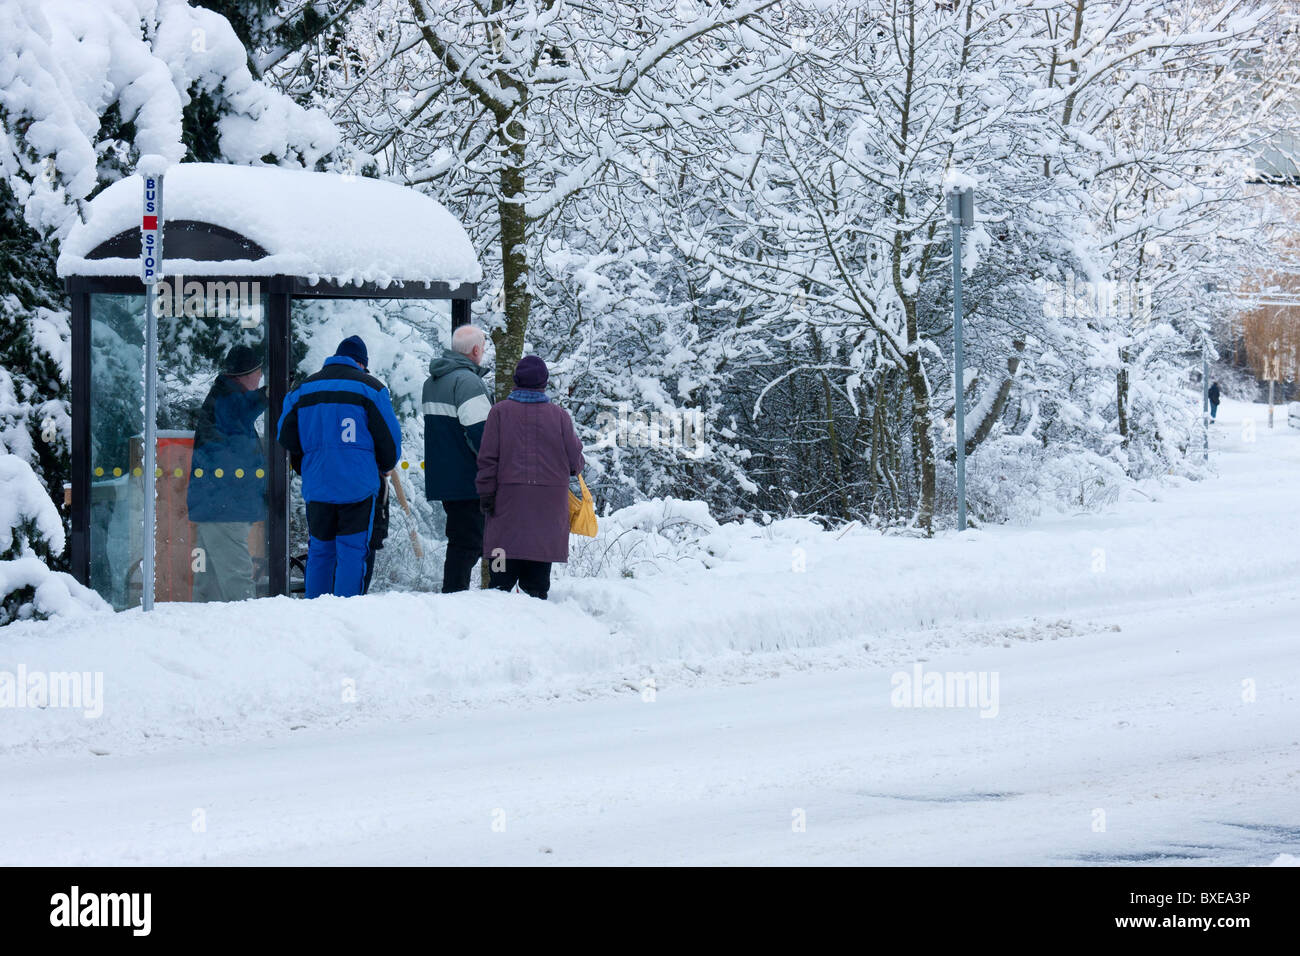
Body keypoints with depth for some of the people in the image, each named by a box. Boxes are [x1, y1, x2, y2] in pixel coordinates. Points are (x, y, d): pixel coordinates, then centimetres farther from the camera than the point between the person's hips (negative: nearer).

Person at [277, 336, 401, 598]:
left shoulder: (303, 389, 12)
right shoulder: (369, 387, -1)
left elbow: (285, 437, 15)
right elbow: (390, 435, 0)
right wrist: (386, 466, 19)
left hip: (316, 486, 4)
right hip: (358, 486, -4)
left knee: (320, 550, 12)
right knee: (353, 551, -2)